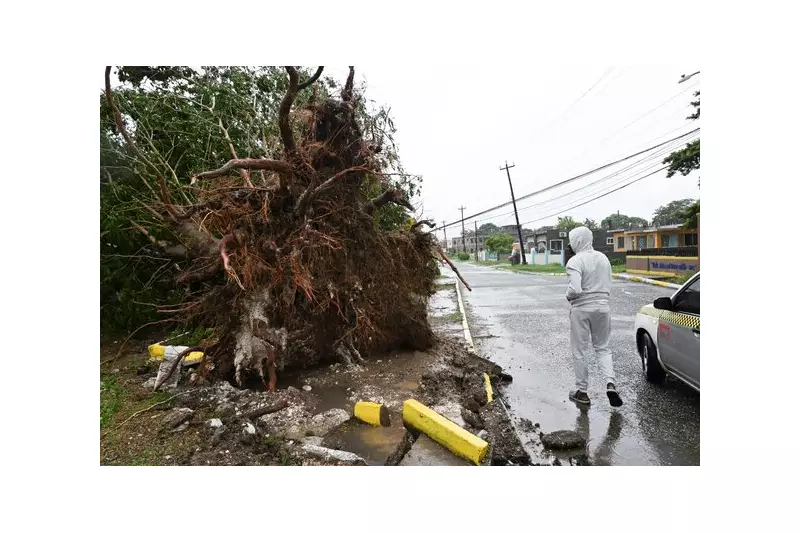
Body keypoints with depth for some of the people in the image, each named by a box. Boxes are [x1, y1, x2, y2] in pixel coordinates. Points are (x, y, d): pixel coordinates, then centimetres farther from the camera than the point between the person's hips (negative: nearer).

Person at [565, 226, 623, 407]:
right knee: (602, 347, 20)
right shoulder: (603, 258, 6)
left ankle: (582, 392, 18)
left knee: (579, 351, 8)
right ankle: (610, 383, 3)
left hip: (582, 309, -5)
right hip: (602, 306, 6)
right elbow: (608, 286, 9)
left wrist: (568, 295, -5)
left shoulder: (575, 261, -16)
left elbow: (575, 289, -25)